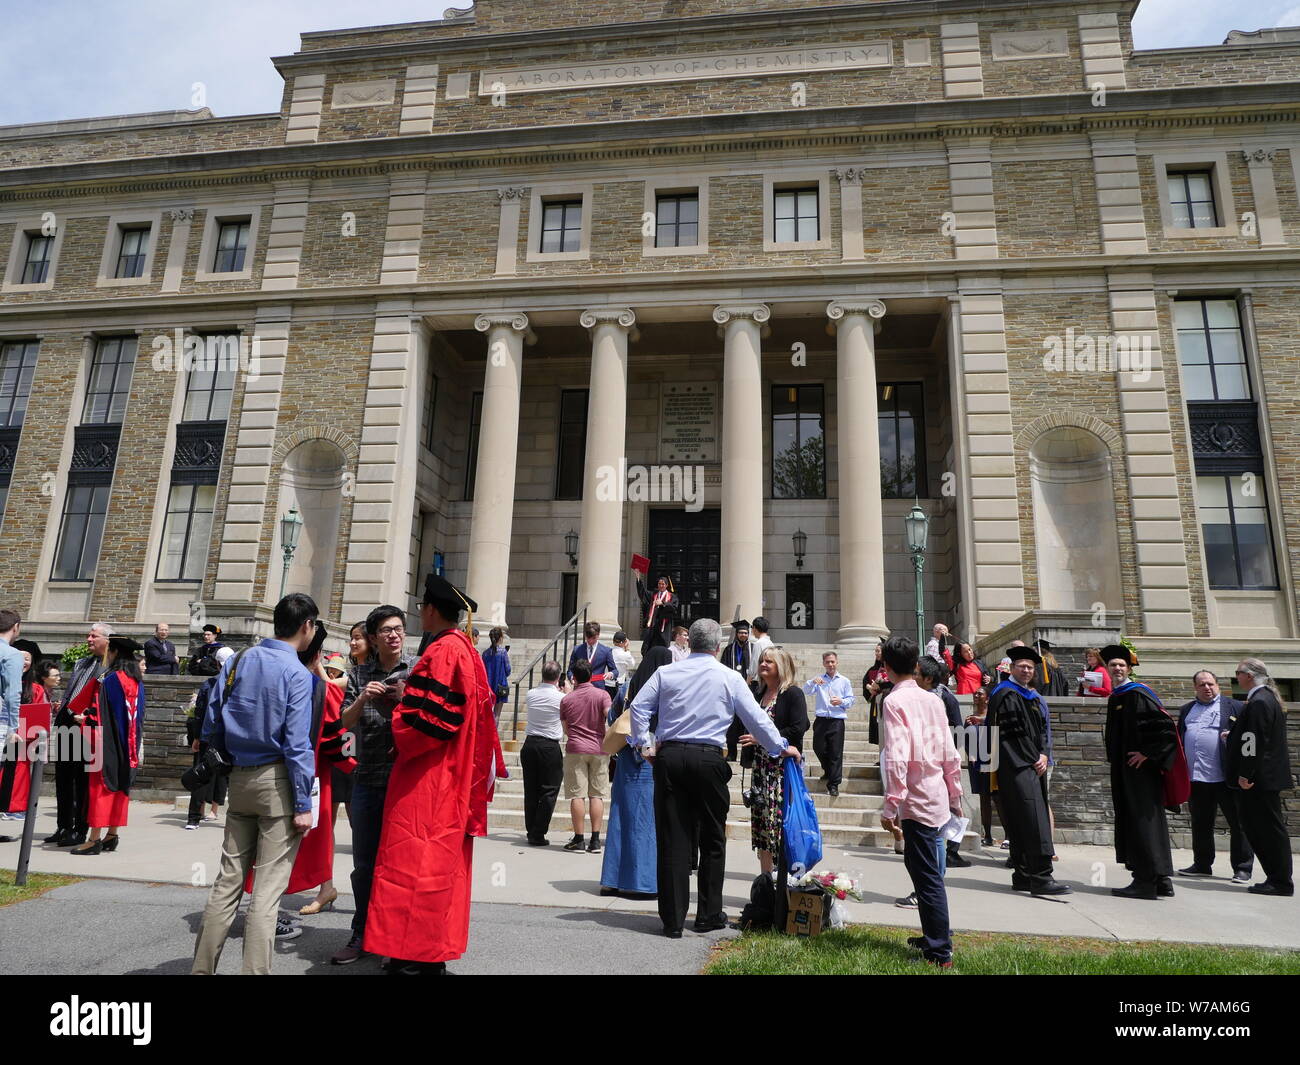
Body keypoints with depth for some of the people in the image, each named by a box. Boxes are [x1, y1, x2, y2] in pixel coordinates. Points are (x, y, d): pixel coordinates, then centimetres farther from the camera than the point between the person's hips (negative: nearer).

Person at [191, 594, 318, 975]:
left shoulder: (236, 662, 6)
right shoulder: (297, 674, -13)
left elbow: (211, 729, 9)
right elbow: (297, 745, -16)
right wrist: (303, 805, -11)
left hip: (240, 779, 6)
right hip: (277, 781, -6)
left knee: (229, 879, 15)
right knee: (268, 888, 1)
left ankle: (201, 967, 22)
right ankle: (254, 970, 5)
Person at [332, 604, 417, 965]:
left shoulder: (418, 668, 0)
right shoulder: (359, 674, 8)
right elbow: (346, 723, 4)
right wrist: (362, 698, -15)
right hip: (368, 777, 3)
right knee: (364, 862, 12)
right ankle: (361, 934, 26)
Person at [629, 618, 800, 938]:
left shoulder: (666, 673, 6)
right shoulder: (730, 678, 2)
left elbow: (639, 705, 2)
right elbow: (756, 718, 5)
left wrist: (641, 742, 11)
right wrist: (782, 747, 17)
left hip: (669, 756, 2)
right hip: (709, 759, -2)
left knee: (672, 840, 5)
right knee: (712, 840, 14)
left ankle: (673, 920, 10)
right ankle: (709, 915, 22)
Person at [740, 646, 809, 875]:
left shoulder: (793, 693, -7)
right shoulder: (760, 693, 15)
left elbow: (798, 729, -17)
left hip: (783, 765, -7)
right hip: (761, 766, 7)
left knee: (779, 818, -10)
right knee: (760, 817, 8)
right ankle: (765, 875, 17)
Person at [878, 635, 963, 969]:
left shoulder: (894, 700, -13)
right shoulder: (933, 699, 7)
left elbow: (896, 757, -21)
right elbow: (951, 753, 11)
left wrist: (891, 804, -18)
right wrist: (955, 795, 21)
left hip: (916, 801, -7)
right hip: (937, 798, 8)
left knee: (928, 877, 2)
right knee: (925, 870, 20)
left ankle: (940, 952, 11)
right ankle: (934, 936, 34)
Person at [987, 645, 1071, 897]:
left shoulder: (1033, 696, 20)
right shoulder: (1005, 695, -7)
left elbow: (1041, 729, 18)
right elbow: (1013, 732, -12)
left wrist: (1043, 755, 1)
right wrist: (1034, 759, -9)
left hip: (1033, 765, 8)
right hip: (1015, 766, -8)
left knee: (1020, 824, 10)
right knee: (1033, 820, -13)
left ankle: (1023, 876, 14)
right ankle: (1041, 878, -14)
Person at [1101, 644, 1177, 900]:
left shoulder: (1138, 694, -12)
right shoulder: (1115, 697, 15)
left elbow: (1165, 725, -21)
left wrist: (1147, 753, -19)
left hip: (1140, 768, -9)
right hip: (1123, 770, 10)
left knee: (1142, 820, -7)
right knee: (1129, 820, 11)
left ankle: (1146, 881, -2)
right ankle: (1162, 879, 19)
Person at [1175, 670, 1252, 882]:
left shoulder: (1235, 707, 3)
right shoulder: (1186, 710, 16)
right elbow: (1179, 738, 17)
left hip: (1226, 777, -4)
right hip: (1196, 778, 4)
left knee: (1238, 823, 2)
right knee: (1200, 824, 12)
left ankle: (1242, 869, 11)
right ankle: (1202, 865, 22)